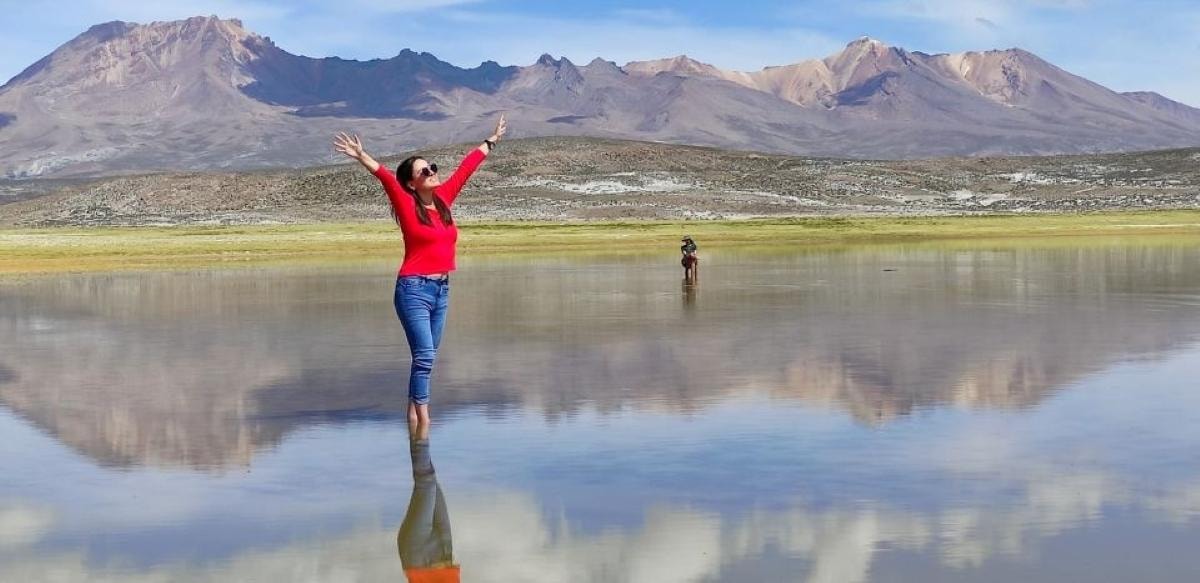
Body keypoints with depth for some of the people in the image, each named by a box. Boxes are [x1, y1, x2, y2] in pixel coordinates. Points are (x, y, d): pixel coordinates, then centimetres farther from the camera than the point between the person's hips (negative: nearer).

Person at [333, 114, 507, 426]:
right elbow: (386, 177, -22)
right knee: (424, 354, -12)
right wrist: (361, 157, -36)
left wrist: (491, 141, 29)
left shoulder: (444, 198, 8)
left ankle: (414, 411, 16)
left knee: (426, 356, 9)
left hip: (441, 289, 6)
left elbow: (466, 168, 18)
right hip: (414, 289, -6)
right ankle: (422, 416, -8)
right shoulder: (407, 205, -7)